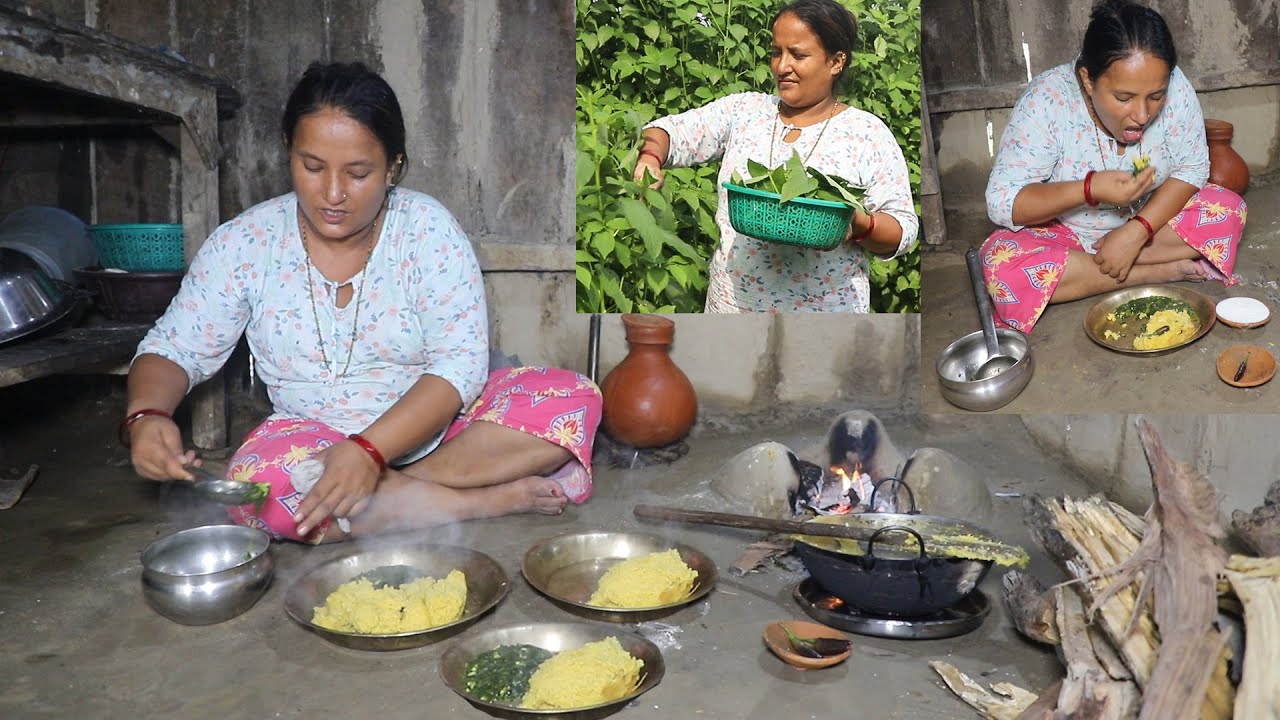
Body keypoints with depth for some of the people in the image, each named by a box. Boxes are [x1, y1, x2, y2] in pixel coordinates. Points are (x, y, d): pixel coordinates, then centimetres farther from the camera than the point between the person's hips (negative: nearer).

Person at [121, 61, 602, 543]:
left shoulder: (427, 228, -10)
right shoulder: (245, 243, -4)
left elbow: (462, 363, -17)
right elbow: (173, 349, 2)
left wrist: (371, 449, -31)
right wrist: (146, 416, -22)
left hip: (433, 431, 0)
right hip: (313, 443, 1)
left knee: (574, 397, -23)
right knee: (261, 483, -34)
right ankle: (495, 499, -24)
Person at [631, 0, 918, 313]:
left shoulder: (869, 134, -4)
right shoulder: (743, 111, 4)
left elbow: (902, 231, -5)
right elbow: (672, 131, 2)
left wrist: (859, 225, -26)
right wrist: (650, 157, -21)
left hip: (827, 308, -2)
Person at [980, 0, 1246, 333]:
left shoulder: (1174, 87, -18)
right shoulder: (1046, 101, -26)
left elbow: (1192, 169, -10)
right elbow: (1002, 202, -28)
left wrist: (1137, 230, -25)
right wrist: (1091, 189, -40)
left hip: (1151, 221, 3)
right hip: (1065, 235, -3)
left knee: (1228, 209, -17)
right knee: (1003, 264, -31)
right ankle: (1163, 271, -19)